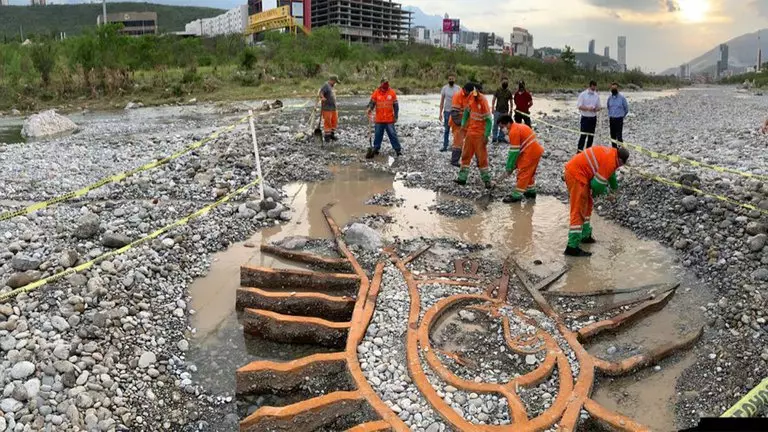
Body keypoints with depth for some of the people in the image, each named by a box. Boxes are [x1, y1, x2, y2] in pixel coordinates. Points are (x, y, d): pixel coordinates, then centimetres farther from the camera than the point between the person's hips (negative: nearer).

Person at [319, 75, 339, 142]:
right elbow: (321, 92, -24)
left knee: (334, 121, 8)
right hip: (327, 108, -9)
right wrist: (322, 97, -43)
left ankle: (332, 135, 18)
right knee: (327, 122, -4)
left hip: (333, 108, 9)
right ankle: (327, 136, 3)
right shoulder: (326, 85, -8)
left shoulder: (331, 87, 20)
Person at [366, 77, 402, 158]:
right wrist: (370, 109, -18)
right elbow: (372, 102, 3)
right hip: (379, 119, 1)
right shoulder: (376, 92, 0)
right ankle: (376, 149, 22)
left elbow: (396, 105, 4)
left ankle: (398, 149, 4)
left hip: (390, 119, -1)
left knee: (393, 134, -1)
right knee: (377, 135, 9)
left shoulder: (392, 92, 0)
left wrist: (395, 116, -1)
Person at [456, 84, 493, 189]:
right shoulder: (471, 97, -2)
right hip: (470, 131, 7)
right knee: (466, 155, 11)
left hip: (480, 134, -7)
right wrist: (463, 124, 10)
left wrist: (486, 136, -21)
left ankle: (487, 180, 6)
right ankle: (462, 177, 19)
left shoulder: (483, 102, -20)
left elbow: (489, 120, -18)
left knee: (482, 157, -2)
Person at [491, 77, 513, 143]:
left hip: (505, 111, 1)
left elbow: (510, 102, 9)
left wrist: (510, 110, 5)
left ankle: (501, 137, 15)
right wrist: (493, 108, -5)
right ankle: (494, 138, 6)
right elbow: (494, 100, 2)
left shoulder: (509, 92, 3)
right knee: (495, 125, 0)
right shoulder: (498, 90, 0)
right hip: (497, 110, -1)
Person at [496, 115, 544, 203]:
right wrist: (515, 164, 13)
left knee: (523, 172, -5)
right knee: (530, 172, 22)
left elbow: (514, 152, -16)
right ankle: (531, 191, 34)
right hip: (536, 151, 10)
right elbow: (516, 149, 15)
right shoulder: (519, 127, 15)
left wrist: (509, 168, -9)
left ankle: (517, 195, -2)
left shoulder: (514, 132, -17)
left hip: (531, 153, -10)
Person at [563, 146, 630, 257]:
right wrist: (604, 191, 9)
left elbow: (611, 172, 33)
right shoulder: (610, 162, -17)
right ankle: (572, 247, -11)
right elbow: (597, 184, -15)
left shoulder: (612, 152, 12)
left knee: (587, 205, 21)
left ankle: (585, 235, 33)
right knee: (578, 212, -9)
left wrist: (615, 187, 48)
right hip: (576, 175, -10)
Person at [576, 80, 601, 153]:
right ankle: (580, 150, -6)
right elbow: (579, 106, -7)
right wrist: (588, 108, -23)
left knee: (591, 135, 8)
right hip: (585, 117, -4)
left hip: (593, 118, 4)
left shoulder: (597, 96, 6)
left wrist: (596, 109, -12)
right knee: (583, 135, -9)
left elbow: (598, 107, 12)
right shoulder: (583, 94, -5)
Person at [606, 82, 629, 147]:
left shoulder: (622, 97, -7)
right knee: (613, 136, 9)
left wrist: (622, 116, 10)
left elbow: (626, 109, 2)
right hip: (611, 120, 5)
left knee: (619, 136, -10)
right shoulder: (610, 98, 5)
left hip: (619, 119, -5)